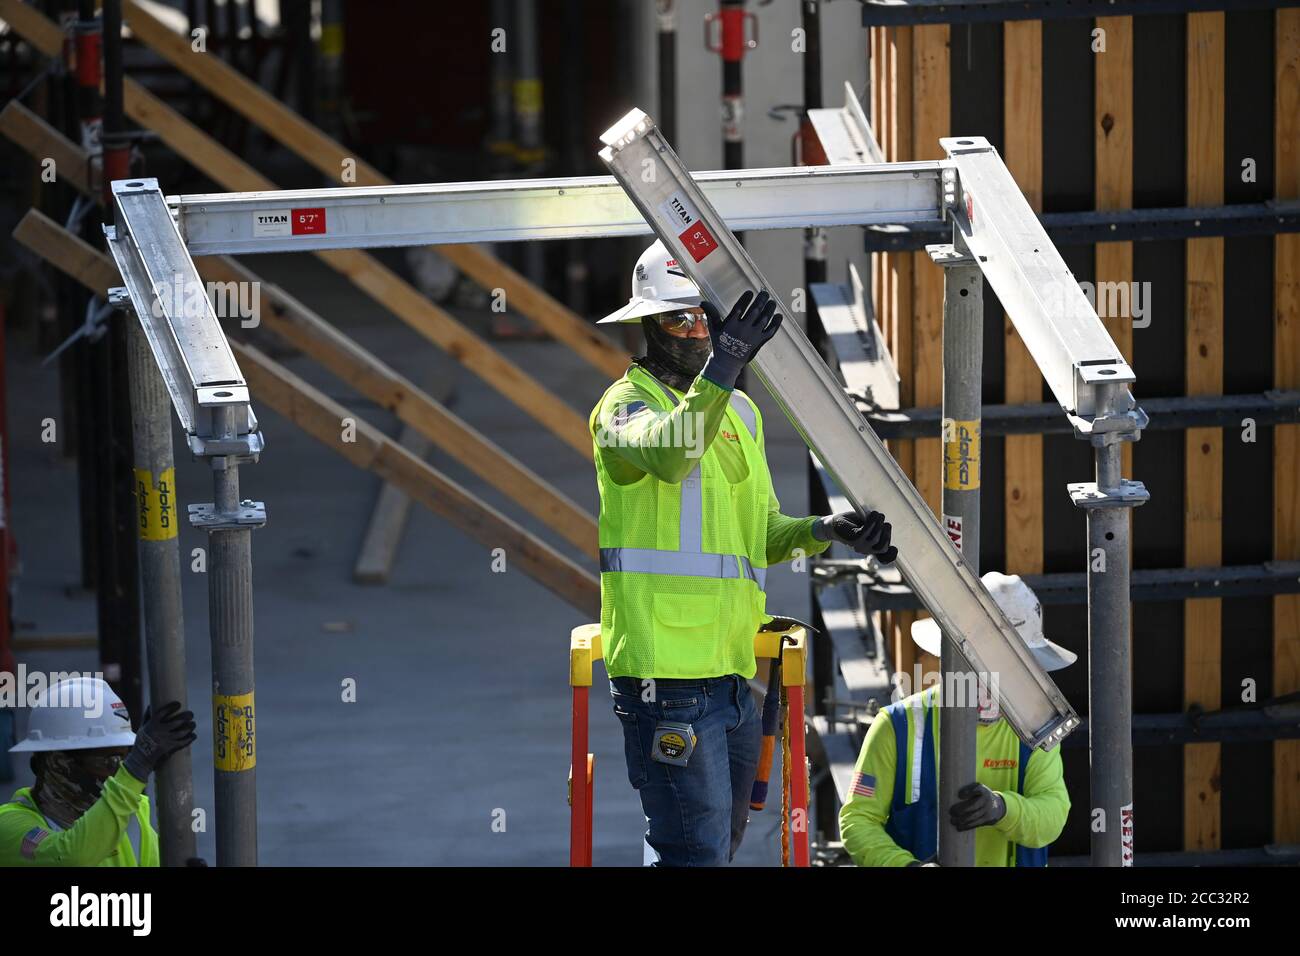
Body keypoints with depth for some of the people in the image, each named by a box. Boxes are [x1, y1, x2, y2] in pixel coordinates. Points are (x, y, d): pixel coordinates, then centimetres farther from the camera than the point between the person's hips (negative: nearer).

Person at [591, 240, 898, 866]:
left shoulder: (740, 413, 19)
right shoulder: (626, 402, -5)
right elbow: (667, 453, -29)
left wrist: (825, 530, 1)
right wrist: (720, 370, -41)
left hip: (729, 670, 9)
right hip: (666, 667, -8)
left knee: (721, 843, 18)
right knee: (696, 852, -12)